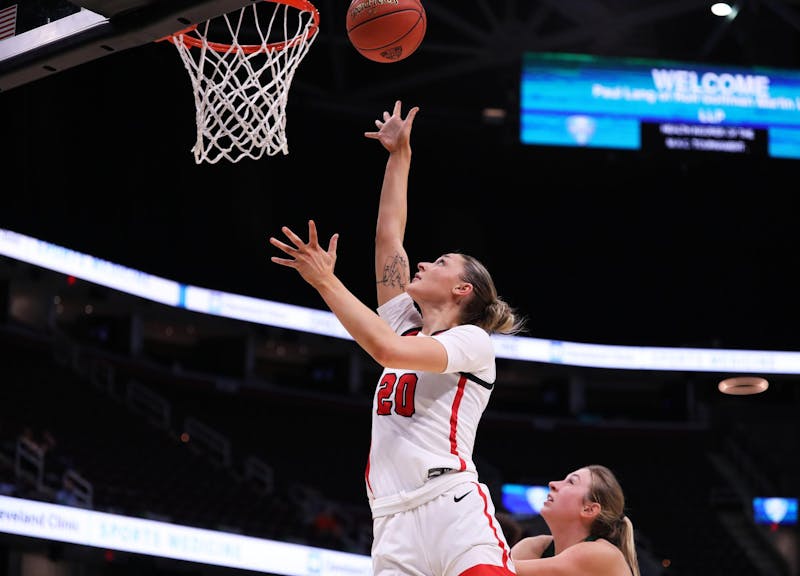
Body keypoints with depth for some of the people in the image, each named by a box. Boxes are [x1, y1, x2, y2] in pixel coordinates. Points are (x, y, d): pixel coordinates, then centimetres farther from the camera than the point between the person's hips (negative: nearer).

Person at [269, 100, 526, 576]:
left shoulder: (473, 340, 4)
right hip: (393, 526, 6)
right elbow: (388, 235, 26)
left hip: (453, 509, -6)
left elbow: (387, 349, -13)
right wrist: (399, 155, 31)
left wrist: (326, 282, -7)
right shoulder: (405, 326, 23)